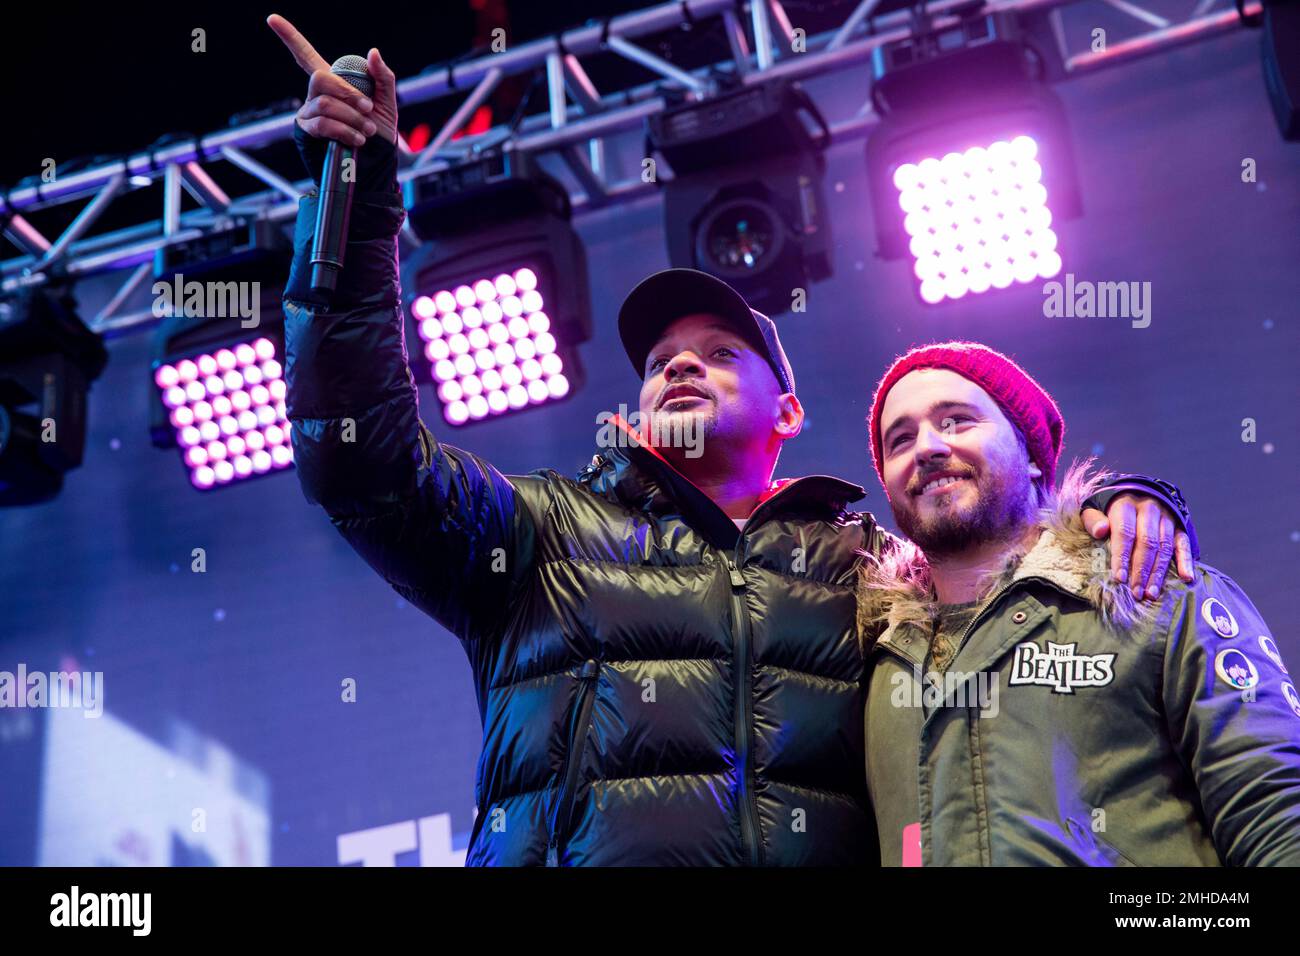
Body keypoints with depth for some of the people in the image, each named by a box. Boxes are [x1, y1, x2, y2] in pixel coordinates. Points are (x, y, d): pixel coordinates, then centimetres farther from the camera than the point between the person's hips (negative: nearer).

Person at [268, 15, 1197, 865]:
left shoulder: (875, 560, 23)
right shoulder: (543, 532, 21)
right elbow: (364, 453, 10)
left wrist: (1126, 505, 7)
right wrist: (360, 193, 6)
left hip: (825, 843, 1)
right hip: (582, 845, 0)